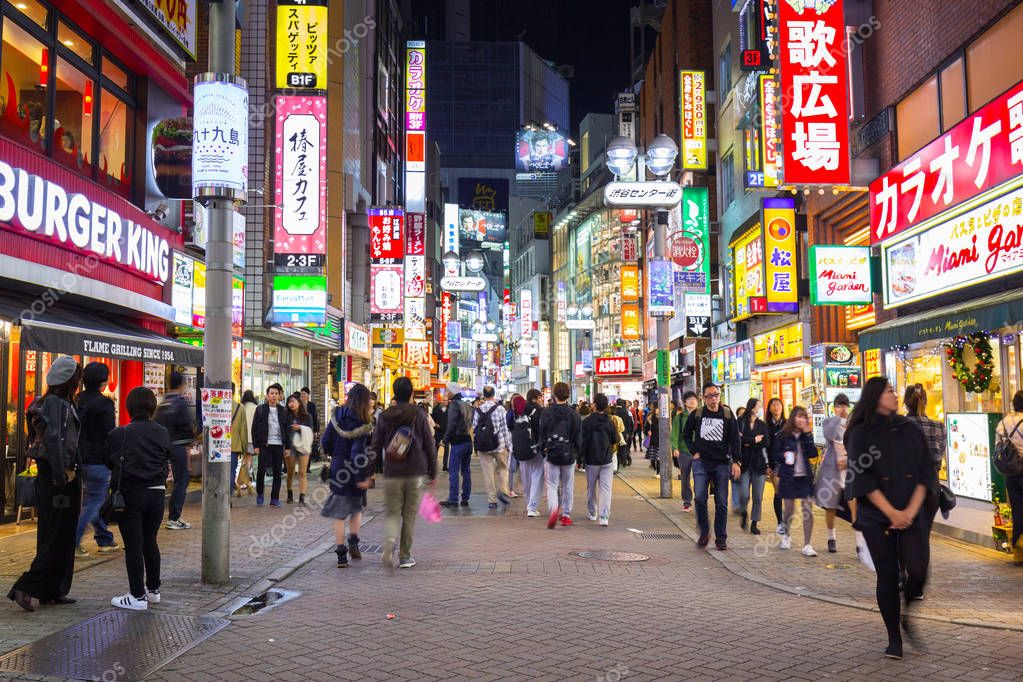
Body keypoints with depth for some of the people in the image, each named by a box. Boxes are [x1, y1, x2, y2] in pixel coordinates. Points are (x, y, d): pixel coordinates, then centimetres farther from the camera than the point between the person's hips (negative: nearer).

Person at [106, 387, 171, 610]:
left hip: (130, 494, -4)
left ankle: (138, 596, 6)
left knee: (133, 546, 3)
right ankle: (153, 589, 28)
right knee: (150, 542, 18)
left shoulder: (119, 435, -8)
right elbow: (166, 461, 6)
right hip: (156, 493, 4)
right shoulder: (163, 433, -1)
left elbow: (110, 464, 1)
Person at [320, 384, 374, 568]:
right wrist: (363, 477, -17)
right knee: (357, 507, 22)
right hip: (355, 472, -3)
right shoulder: (363, 424, -16)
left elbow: (325, 442, 2)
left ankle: (341, 555, 5)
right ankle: (353, 541, 7)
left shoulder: (337, 416, -2)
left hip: (337, 469, 3)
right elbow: (358, 452, -21)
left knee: (339, 514, 7)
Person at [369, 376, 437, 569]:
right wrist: (433, 472, 8)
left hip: (392, 474, 1)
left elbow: (375, 447, 1)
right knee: (409, 514, 10)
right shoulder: (418, 415, -3)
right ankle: (405, 556, 15)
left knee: (392, 513, 9)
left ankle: (390, 540, -20)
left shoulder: (384, 416, 1)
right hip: (415, 474, -1)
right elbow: (429, 446, -1)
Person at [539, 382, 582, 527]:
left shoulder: (546, 413, -5)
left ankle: (553, 509, -21)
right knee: (567, 486, 14)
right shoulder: (574, 414, -5)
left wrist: (544, 450, 12)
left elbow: (542, 434, 0)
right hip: (568, 455, 1)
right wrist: (576, 455, 12)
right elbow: (578, 437, 0)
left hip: (551, 455, 0)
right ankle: (566, 515, 20)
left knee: (552, 485, 4)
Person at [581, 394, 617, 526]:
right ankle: (604, 516, -12)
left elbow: (582, 441, -8)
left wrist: (580, 458, 3)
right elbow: (615, 440, 5)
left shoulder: (587, 421, -10)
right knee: (606, 488, -2)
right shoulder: (609, 421, -4)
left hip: (591, 460, -1)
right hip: (607, 460, 1)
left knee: (591, 488, 16)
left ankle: (591, 513, 27)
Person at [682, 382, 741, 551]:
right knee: (700, 498, -12)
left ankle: (721, 538, 14)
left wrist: (735, 461, -7)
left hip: (722, 463, 0)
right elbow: (686, 434, 13)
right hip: (701, 462, 0)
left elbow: (734, 439, 1)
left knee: (721, 503, 4)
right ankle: (704, 532, 7)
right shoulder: (697, 414, 1)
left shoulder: (727, 414, 1)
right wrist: (694, 452, 2)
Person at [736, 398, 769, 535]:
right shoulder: (740, 422, 0)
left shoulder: (763, 425, 10)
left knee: (758, 497, 2)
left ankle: (754, 524, 14)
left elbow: (764, 443, -2)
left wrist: (747, 442, -9)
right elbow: (738, 440, -14)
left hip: (759, 464, 3)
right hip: (744, 463, -3)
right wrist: (754, 440, -8)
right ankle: (744, 514, 22)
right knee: (744, 495, -9)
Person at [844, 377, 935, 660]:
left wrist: (910, 511, -7)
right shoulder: (860, 434, -1)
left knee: (917, 572, -11)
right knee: (888, 575, 1)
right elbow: (862, 478, -6)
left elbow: (926, 471, 4)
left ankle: (907, 615, 19)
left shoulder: (910, 430, 8)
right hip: (876, 517, -2)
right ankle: (894, 638, 14)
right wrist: (892, 512, -11)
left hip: (910, 515, 2)